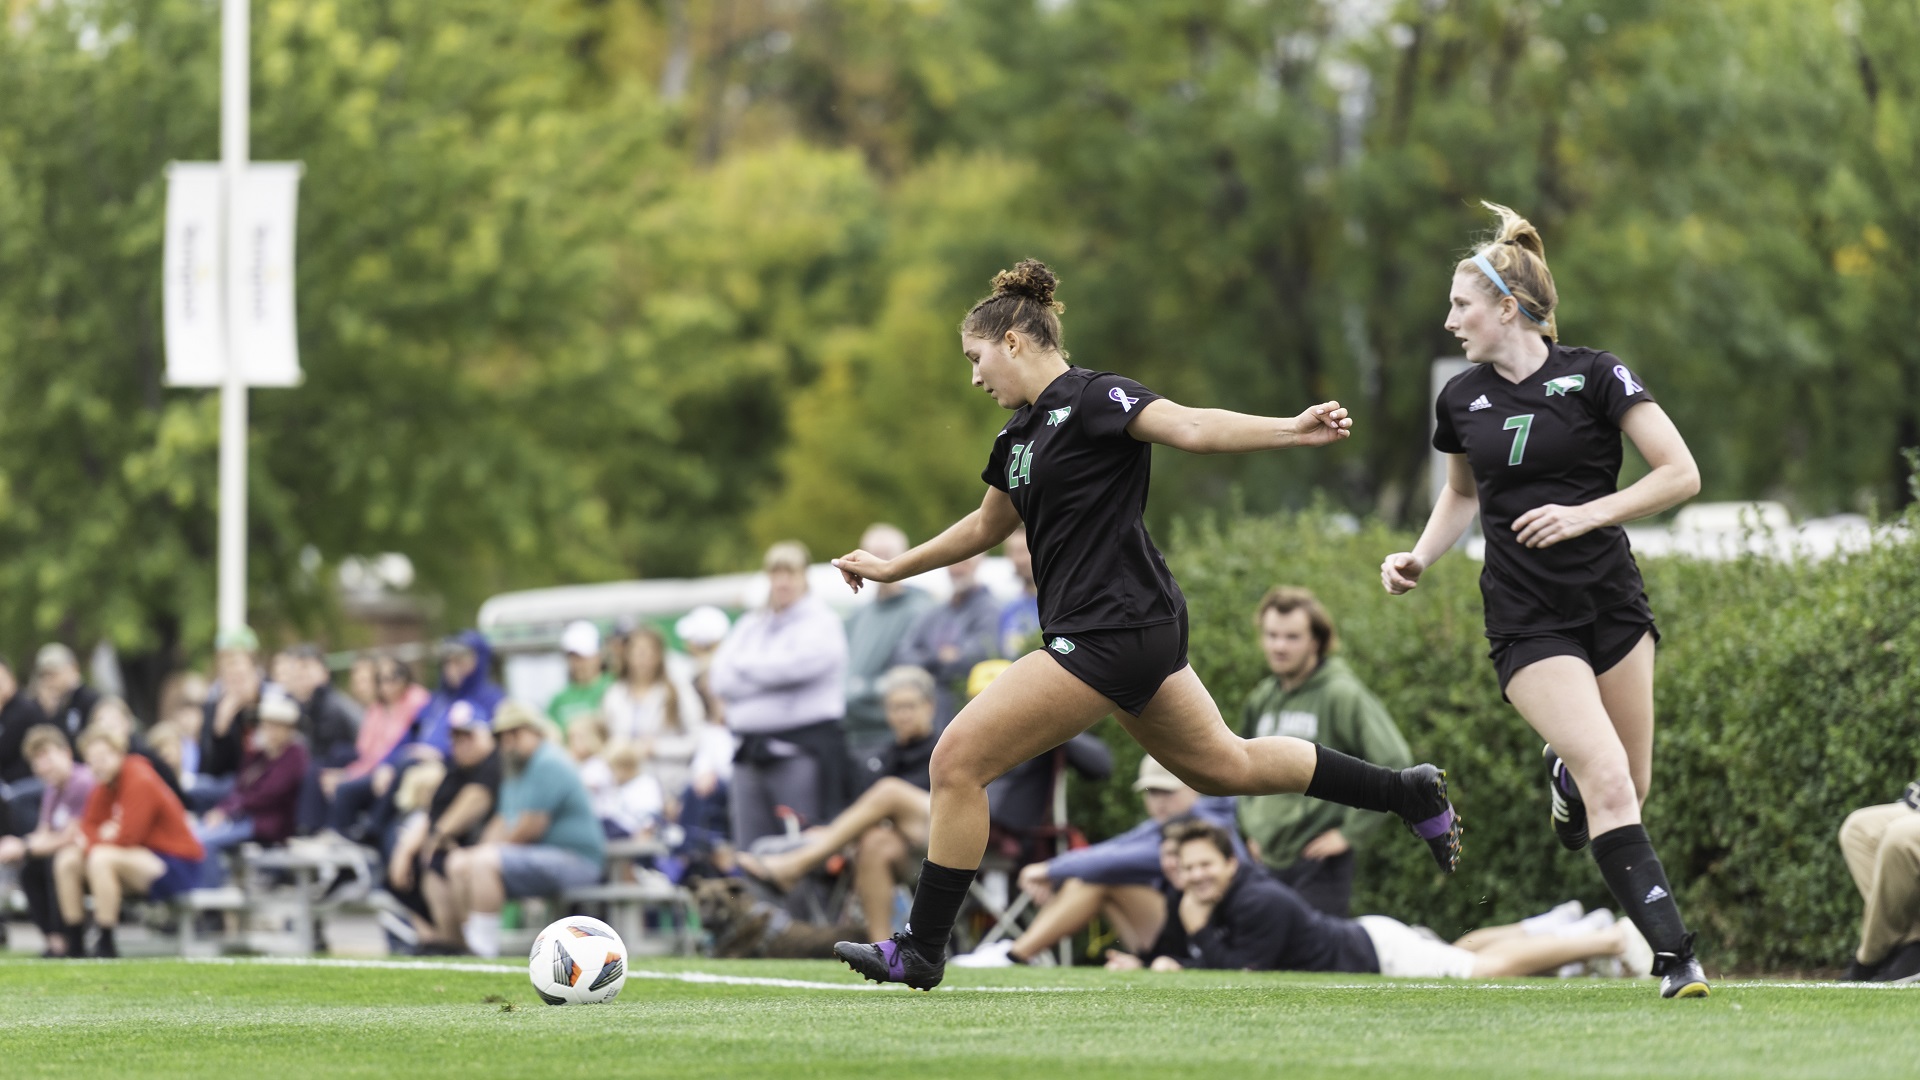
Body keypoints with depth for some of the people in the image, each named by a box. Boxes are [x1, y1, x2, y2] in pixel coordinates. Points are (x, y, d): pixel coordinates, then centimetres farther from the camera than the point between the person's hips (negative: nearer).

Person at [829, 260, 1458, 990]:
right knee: (1222, 766, 21)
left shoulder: (1090, 398, -12)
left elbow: (1192, 427, -25)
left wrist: (1291, 431, -40)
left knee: (958, 760, -9)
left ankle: (921, 949, -2)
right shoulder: (1021, 434, 16)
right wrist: (893, 568, 39)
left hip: (1111, 634, -10)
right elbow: (987, 526, 33)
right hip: (1142, 628, 10)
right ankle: (1409, 794, 30)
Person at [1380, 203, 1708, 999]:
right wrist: (1419, 559, 6)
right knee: (1609, 783, -18)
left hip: (1613, 603, 0)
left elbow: (1681, 475, -8)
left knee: (1630, 790, 5)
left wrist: (1586, 514, -16)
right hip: (1528, 624, 0)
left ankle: (1567, 777, 42)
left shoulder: (1594, 377, -7)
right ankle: (1675, 956, -18)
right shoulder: (1461, 400, 4)